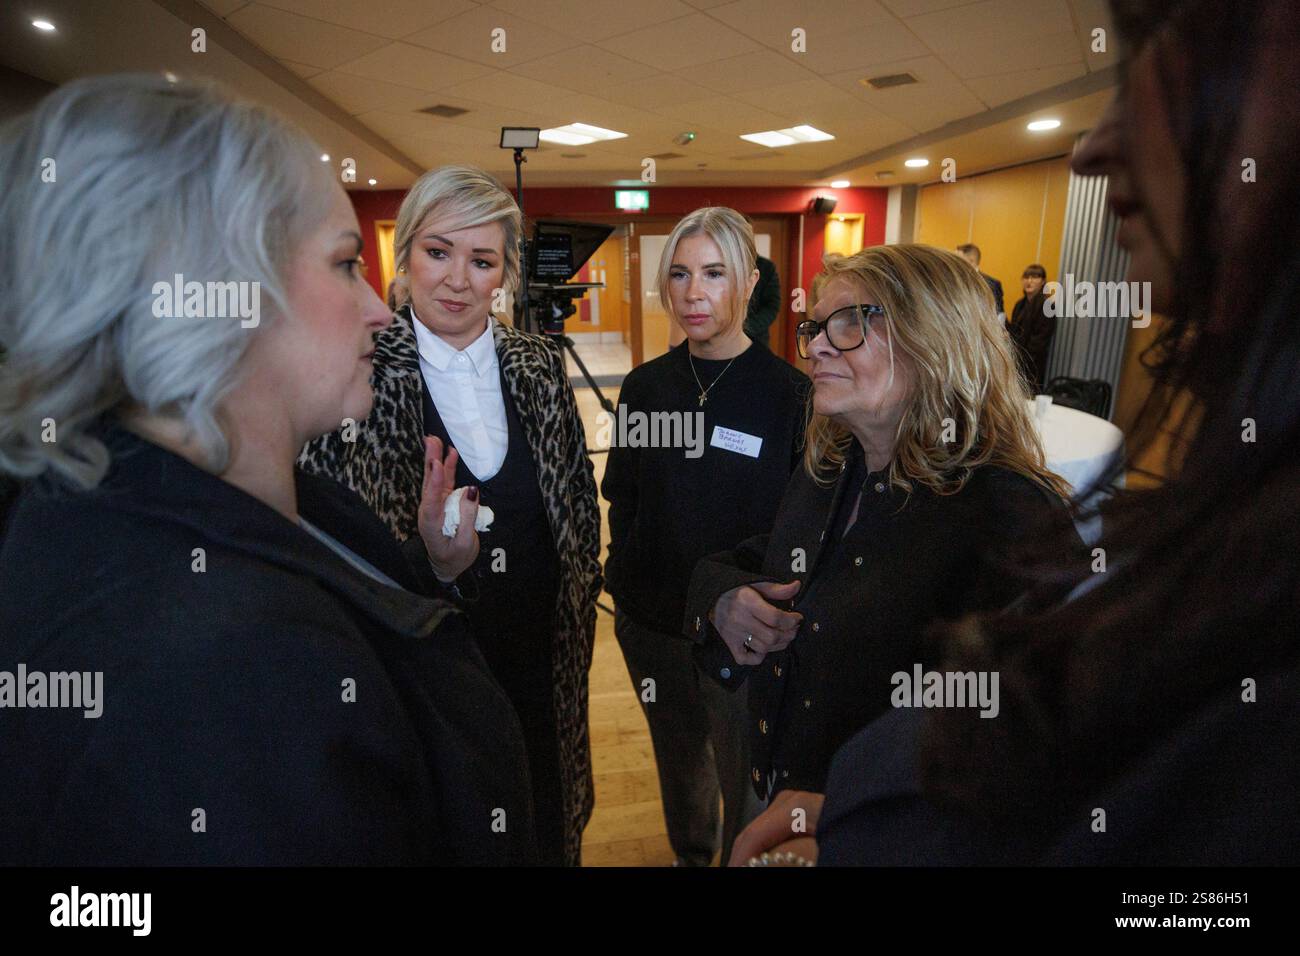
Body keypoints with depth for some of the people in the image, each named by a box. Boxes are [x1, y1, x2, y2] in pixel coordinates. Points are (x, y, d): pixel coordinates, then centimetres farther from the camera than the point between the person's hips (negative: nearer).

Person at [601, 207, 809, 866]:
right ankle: (690, 854, 53)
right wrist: (621, 587, 2)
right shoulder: (645, 386, -1)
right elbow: (621, 502, 7)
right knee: (677, 756, 25)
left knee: (747, 779, 15)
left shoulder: (789, 394, -12)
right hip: (650, 621, 4)